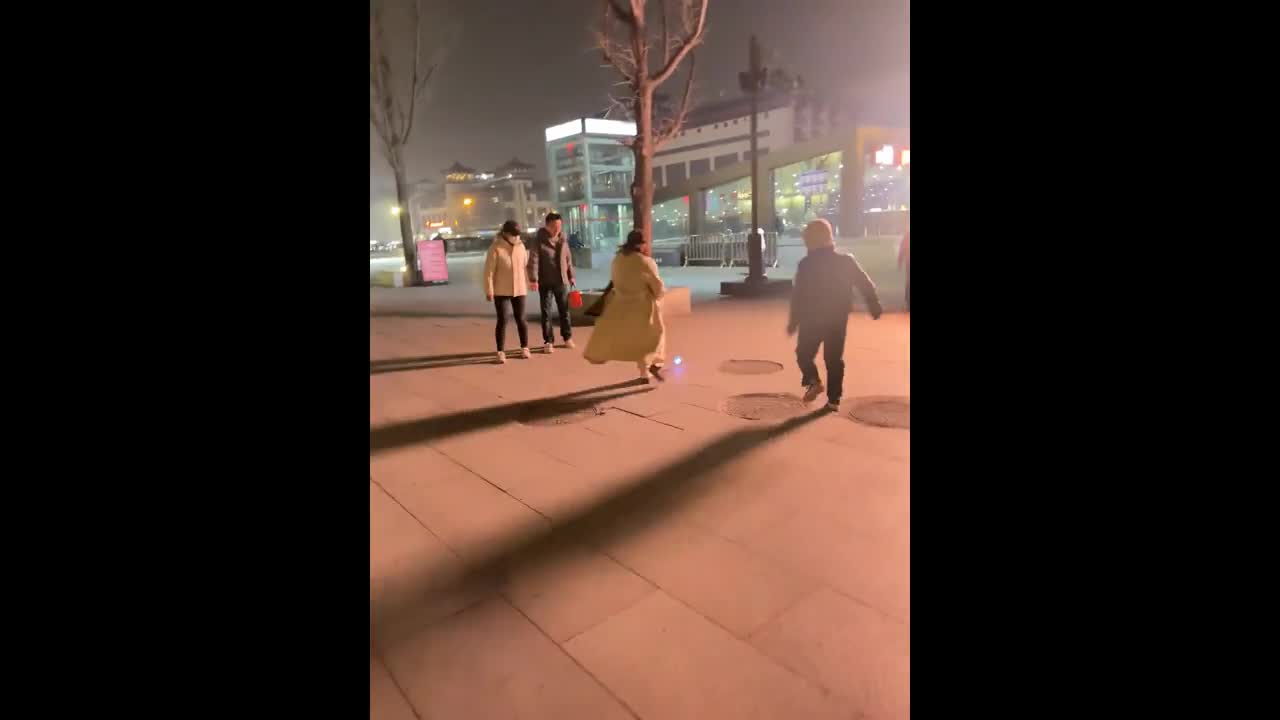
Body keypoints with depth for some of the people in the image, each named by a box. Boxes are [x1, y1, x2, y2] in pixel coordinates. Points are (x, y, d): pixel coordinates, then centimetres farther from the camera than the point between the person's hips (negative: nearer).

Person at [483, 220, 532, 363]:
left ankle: (524, 347, 23)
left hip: (519, 290, 4)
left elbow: (525, 265, 14)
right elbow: (489, 271, -10)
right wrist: (489, 290, -13)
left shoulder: (521, 246, 5)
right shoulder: (496, 248, -9)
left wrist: (527, 283, 16)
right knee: (502, 320, -3)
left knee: (520, 319, 9)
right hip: (501, 291, -4)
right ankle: (501, 352, 6)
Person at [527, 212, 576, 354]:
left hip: (562, 281, 4)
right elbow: (533, 260, -17)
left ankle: (567, 337, 27)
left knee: (564, 310, 13)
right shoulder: (539, 239, -10)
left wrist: (571, 275, 14)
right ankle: (548, 341, 10)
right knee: (546, 312, 2)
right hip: (545, 282, -4)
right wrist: (534, 279, -26)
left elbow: (568, 258, 13)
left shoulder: (562, 238, 5)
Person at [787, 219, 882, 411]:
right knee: (834, 358, 12)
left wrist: (793, 321, -2)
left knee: (804, 353, 14)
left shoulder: (806, 264, -8)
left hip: (812, 318, -3)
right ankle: (834, 399, 9)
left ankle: (813, 380, -12)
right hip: (838, 318, 3)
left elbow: (798, 295, -9)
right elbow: (866, 285, 2)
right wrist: (875, 306, 14)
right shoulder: (846, 261, 0)